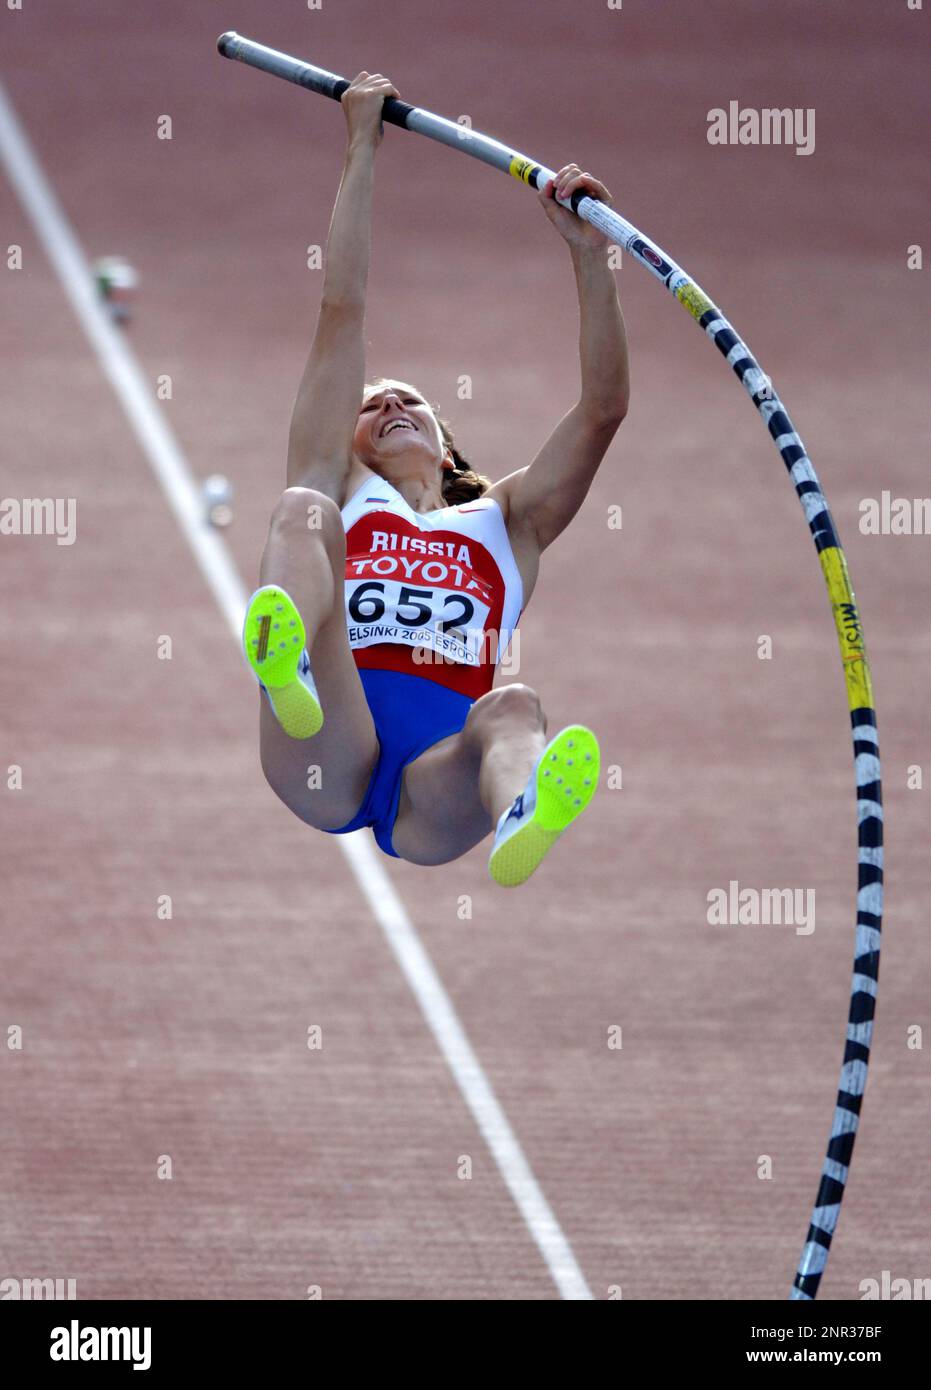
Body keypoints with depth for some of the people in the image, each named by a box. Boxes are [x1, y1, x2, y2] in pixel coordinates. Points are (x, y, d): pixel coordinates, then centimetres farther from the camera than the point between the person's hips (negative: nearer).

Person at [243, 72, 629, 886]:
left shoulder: (507, 521, 35)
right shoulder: (343, 492, 31)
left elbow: (604, 408, 22)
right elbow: (343, 312, 26)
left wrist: (590, 256, 12)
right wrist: (361, 153, 25)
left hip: (431, 795, 1)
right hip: (329, 755, -1)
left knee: (514, 707, -34)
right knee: (304, 512, -19)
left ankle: (522, 816, -75)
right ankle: (282, 659, -57)